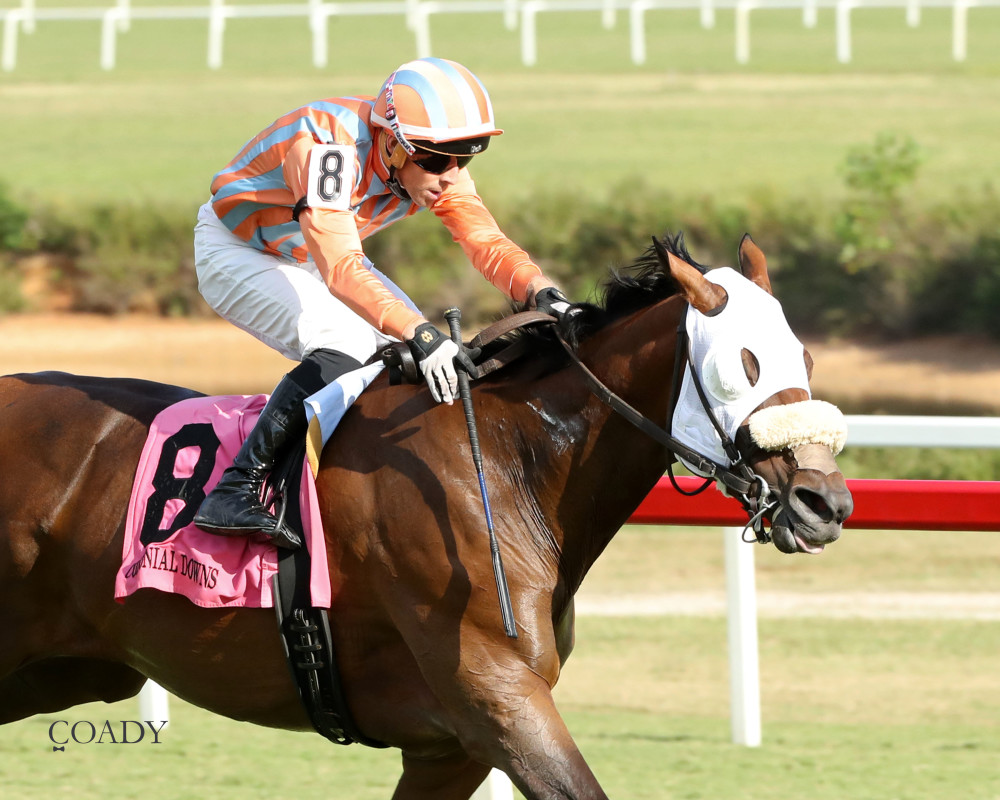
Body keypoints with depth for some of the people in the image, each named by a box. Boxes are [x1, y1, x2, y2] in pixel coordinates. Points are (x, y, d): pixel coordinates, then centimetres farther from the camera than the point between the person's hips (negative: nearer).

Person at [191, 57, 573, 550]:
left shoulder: (434, 163, -14)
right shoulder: (330, 146, -37)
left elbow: (487, 244, -17)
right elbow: (341, 270, -45)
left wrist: (544, 295, -37)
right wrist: (419, 334, -54)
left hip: (313, 256, 8)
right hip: (236, 252, -8)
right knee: (345, 346, -30)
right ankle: (235, 491, -29)